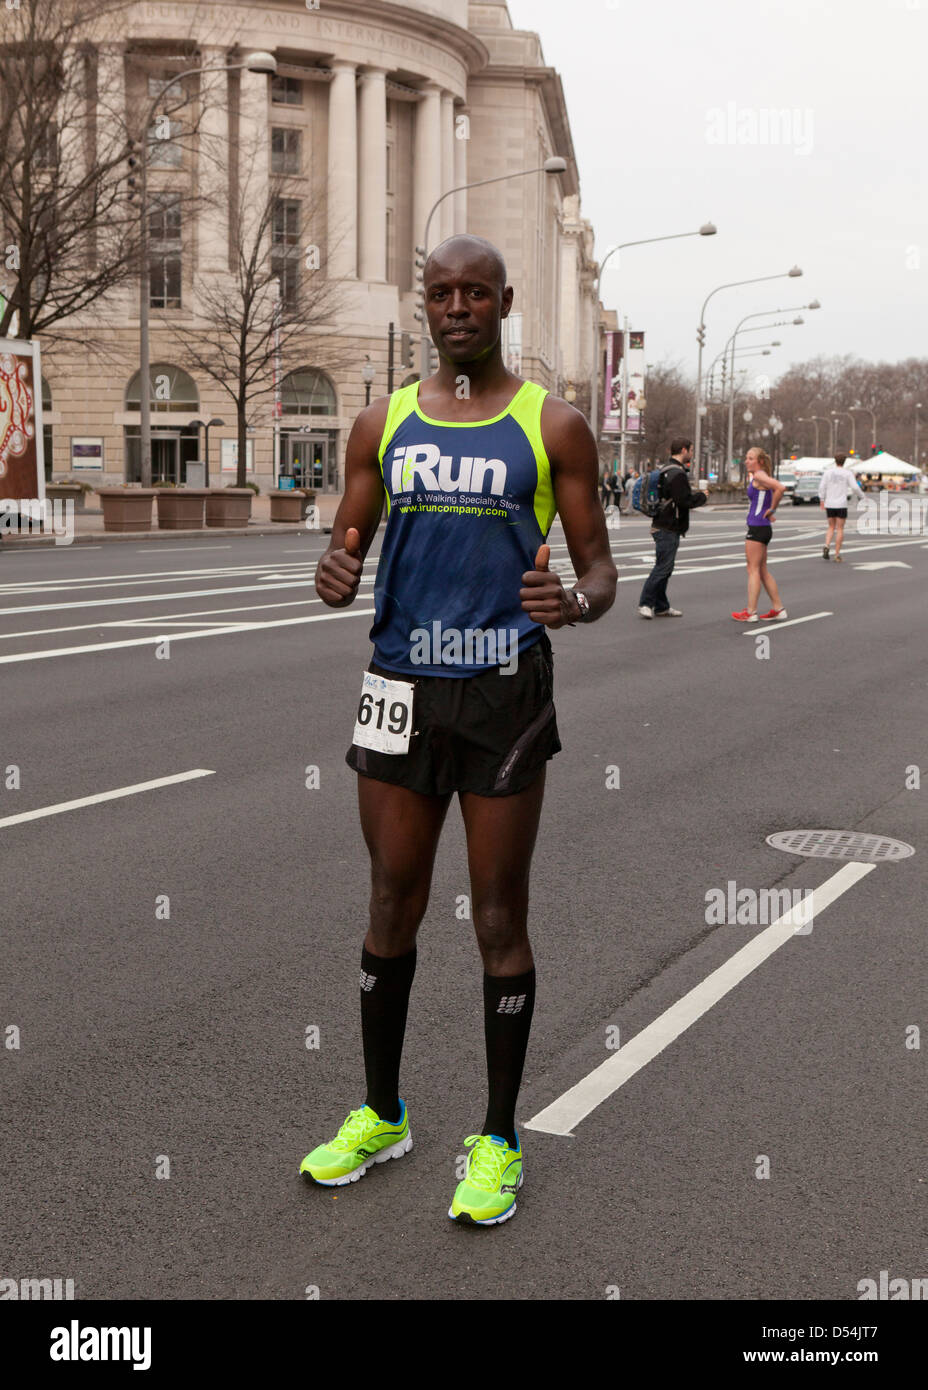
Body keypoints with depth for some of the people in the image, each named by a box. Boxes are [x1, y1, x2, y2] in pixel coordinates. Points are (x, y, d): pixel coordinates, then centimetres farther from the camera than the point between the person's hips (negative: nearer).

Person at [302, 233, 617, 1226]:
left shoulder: (552, 425, 1)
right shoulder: (383, 424, 8)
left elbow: (599, 566, 2)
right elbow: (346, 551, 12)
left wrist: (577, 602, -22)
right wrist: (334, 580, -13)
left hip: (506, 693, -3)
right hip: (402, 690, 3)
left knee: (499, 919, 4)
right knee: (392, 908, 11)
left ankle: (499, 1142, 18)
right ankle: (381, 1115, 29)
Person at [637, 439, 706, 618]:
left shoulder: (666, 470, 14)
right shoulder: (677, 474, -18)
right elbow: (685, 501, -23)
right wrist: (701, 496, -4)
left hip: (662, 527, 10)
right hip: (669, 529, -10)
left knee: (664, 567, 13)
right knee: (663, 567, -7)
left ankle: (661, 607, 18)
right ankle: (645, 603, -4)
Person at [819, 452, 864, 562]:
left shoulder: (828, 471, 2)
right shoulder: (847, 473, -3)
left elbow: (822, 486, -2)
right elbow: (855, 487, -8)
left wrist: (821, 500, 6)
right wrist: (862, 495, 9)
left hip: (829, 504, 2)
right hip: (841, 505, -2)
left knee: (831, 527, 17)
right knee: (840, 529, 4)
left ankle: (826, 546, -9)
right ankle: (837, 555, 1)